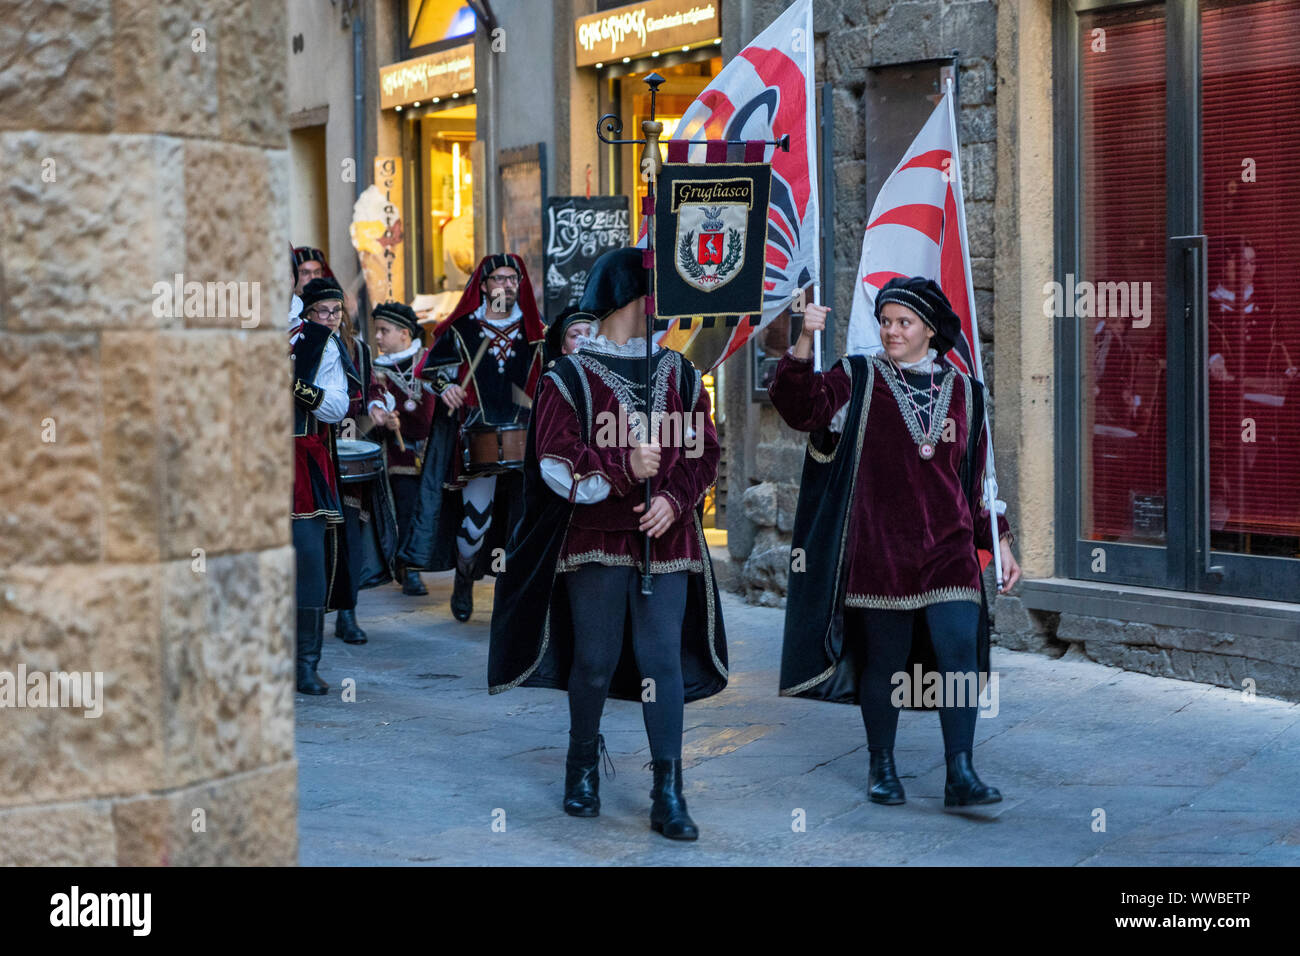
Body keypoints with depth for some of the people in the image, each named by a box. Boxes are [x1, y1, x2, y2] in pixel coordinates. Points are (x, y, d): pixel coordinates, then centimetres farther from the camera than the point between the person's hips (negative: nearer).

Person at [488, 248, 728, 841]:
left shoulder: (679, 374, 12)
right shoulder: (569, 378, 0)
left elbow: (704, 451, 8)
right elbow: (556, 462, -8)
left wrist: (675, 498, -10)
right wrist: (623, 469, -20)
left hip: (666, 541, 2)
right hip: (595, 543, -2)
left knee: (664, 660, -3)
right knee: (594, 661, 4)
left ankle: (668, 793, 0)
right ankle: (583, 765, 27)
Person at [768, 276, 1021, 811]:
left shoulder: (964, 392, 12)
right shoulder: (859, 379, 4)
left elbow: (976, 479, 18)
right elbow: (800, 407, -14)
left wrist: (999, 542, 14)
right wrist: (805, 343, -26)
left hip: (948, 547, 2)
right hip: (880, 547, -2)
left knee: (960, 652, -9)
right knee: (883, 660, 5)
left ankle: (960, 776, -5)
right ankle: (881, 767, 21)